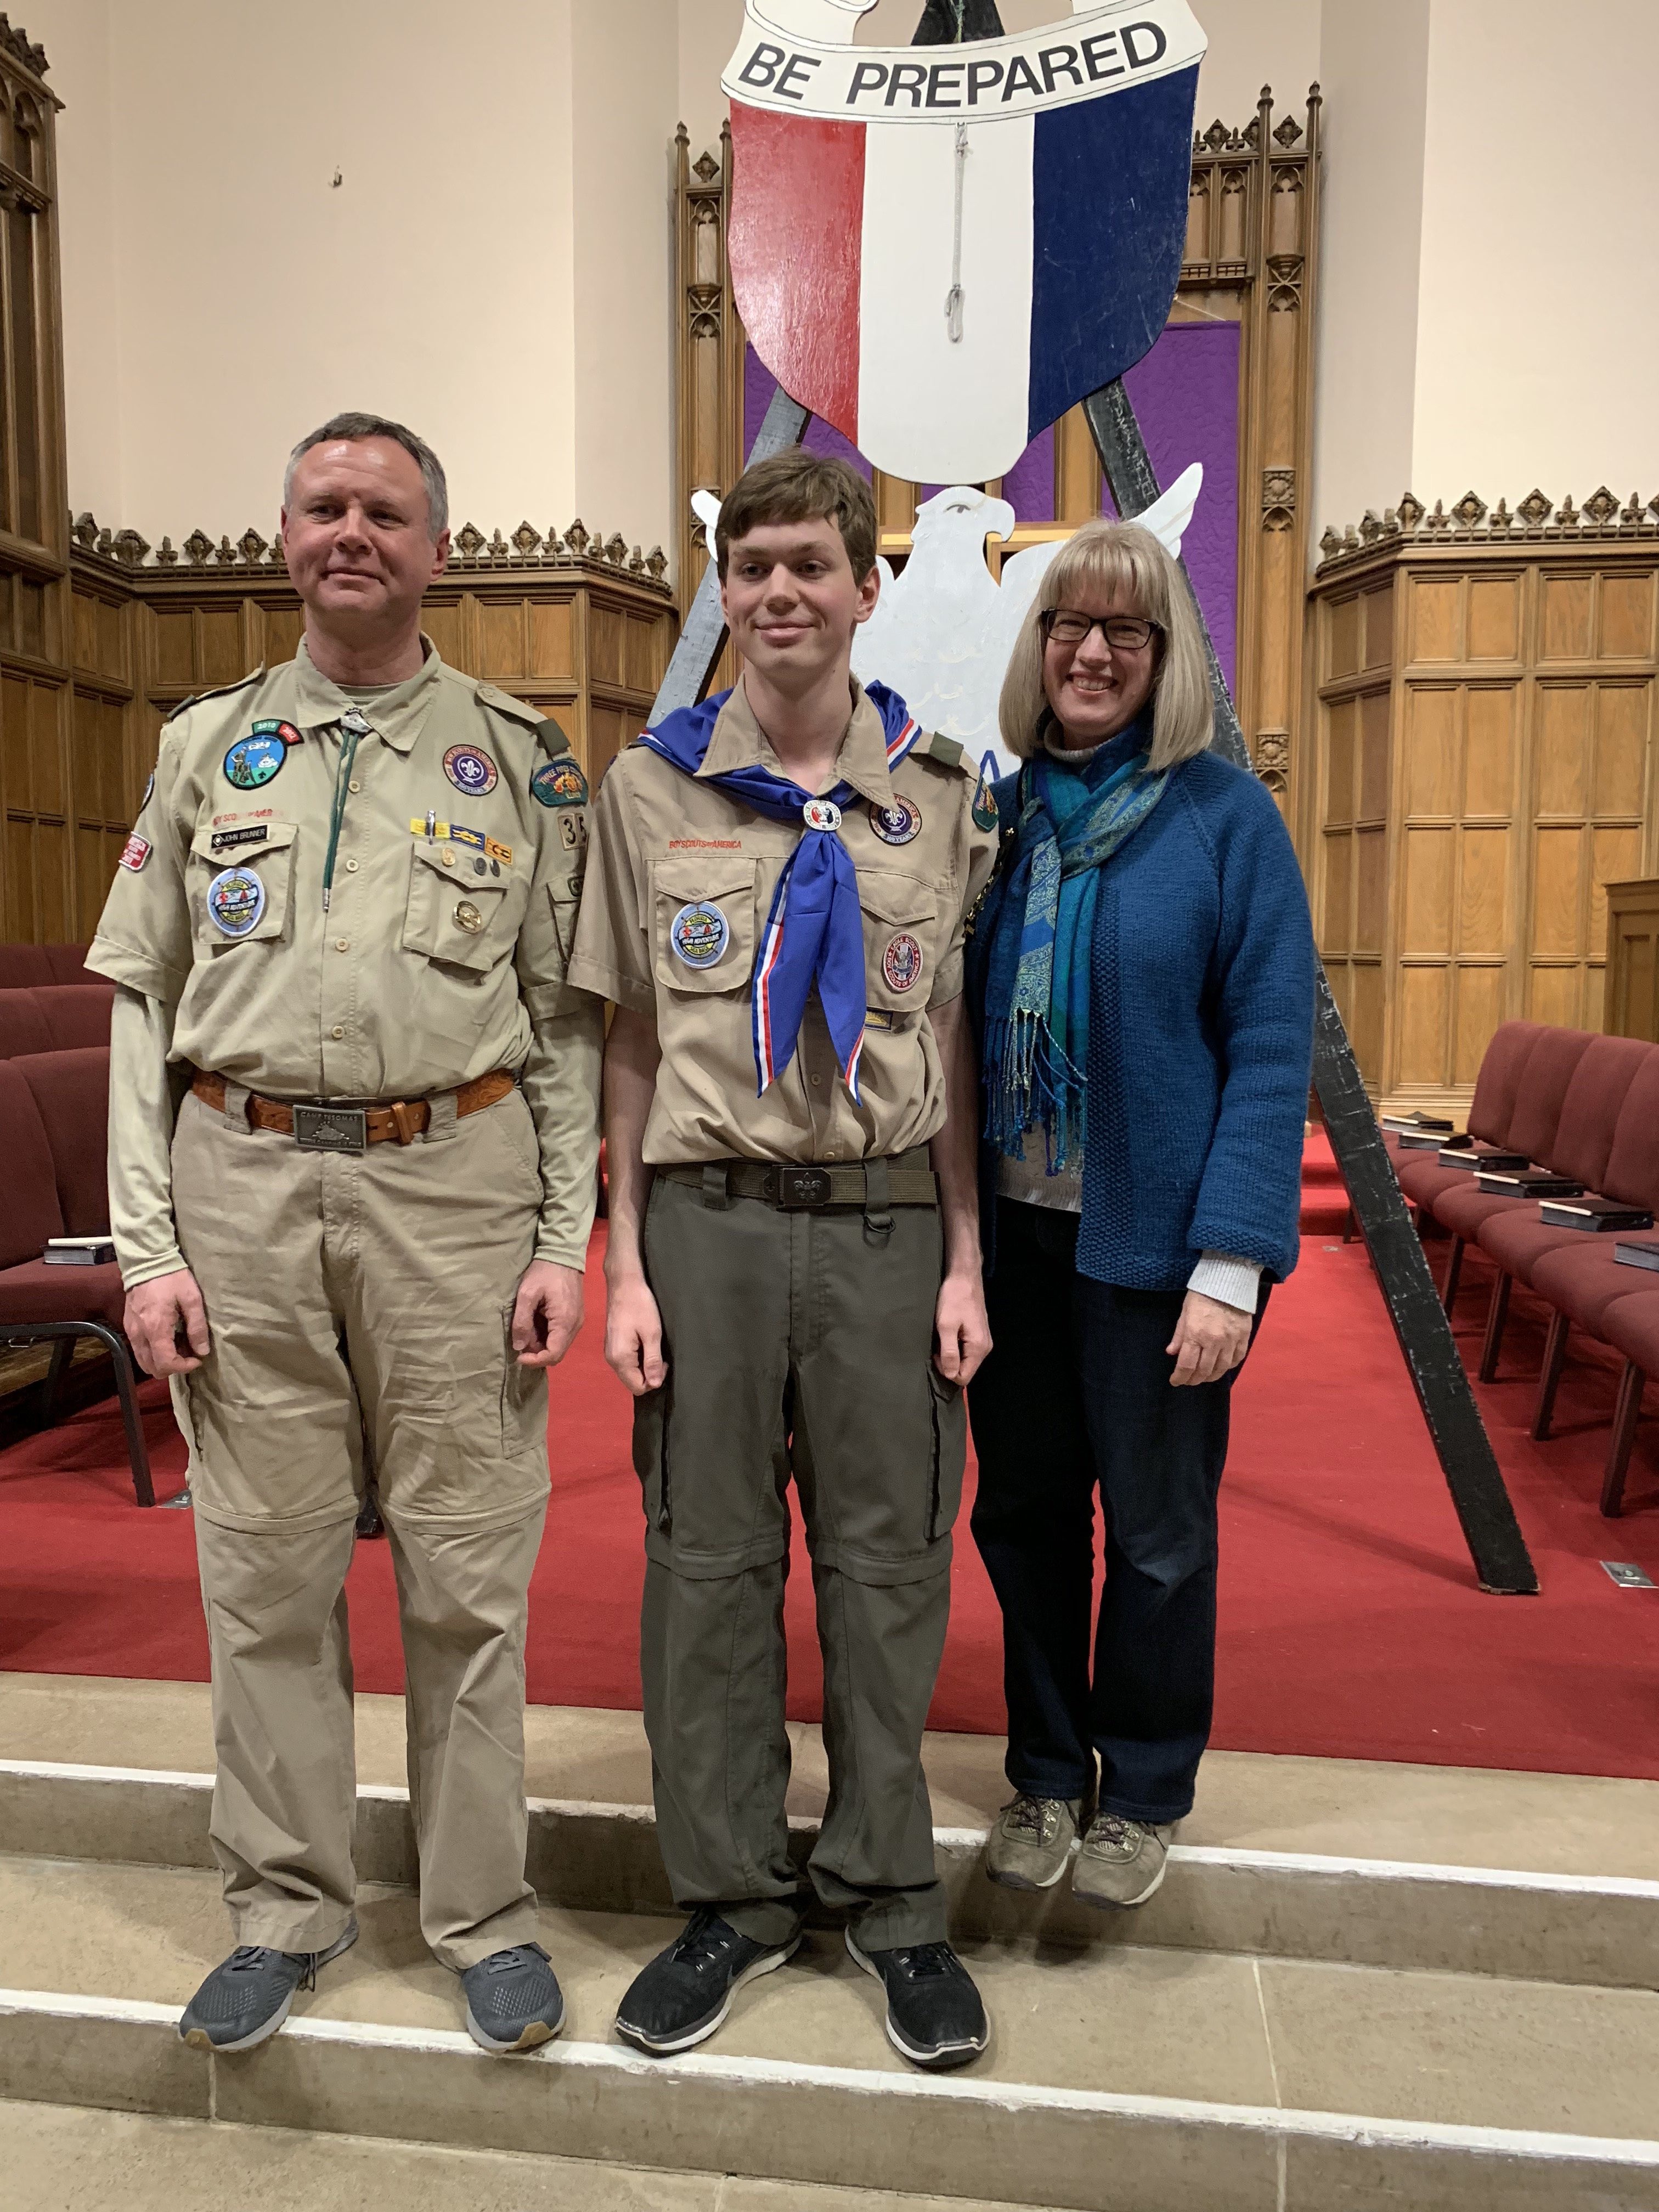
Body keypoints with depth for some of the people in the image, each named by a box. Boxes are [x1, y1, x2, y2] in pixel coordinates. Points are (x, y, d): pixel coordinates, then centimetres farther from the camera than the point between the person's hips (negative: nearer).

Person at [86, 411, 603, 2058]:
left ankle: (483, 1915, 23)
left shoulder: (521, 761, 7)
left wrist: (566, 1238, -4)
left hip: (456, 1187, -1)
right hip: (242, 1191, 2)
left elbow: (567, 1019, 5)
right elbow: (144, 1006, 8)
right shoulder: (206, 748, 11)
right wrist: (146, 1246, 1)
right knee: (267, 1576, 9)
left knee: (467, 1579, 5)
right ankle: (286, 1909, 28)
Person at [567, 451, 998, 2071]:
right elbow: (630, 1043, 4)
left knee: (885, 1561, 8)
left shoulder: (935, 796, 6)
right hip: (709, 1215, 0)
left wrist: (964, 1259, 2)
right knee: (709, 1560, 8)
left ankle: (888, 1896, 27)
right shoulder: (652, 788, 4)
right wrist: (625, 1267, -1)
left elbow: (950, 1040, 7)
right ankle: (732, 1896, 27)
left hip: (885, 1221, 1)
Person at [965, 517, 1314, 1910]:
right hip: (1014, 1229, 4)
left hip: (1154, 1237, -4)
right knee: (1024, 1511, 13)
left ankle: (1144, 1793, 31)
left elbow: (1272, 1048, -11)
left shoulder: (1225, 816, -6)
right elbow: (955, 1031, 8)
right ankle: (1046, 1774, 33)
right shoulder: (1000, 818, 6)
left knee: (1158, 1528, 10)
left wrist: (1231, 1263, -17)